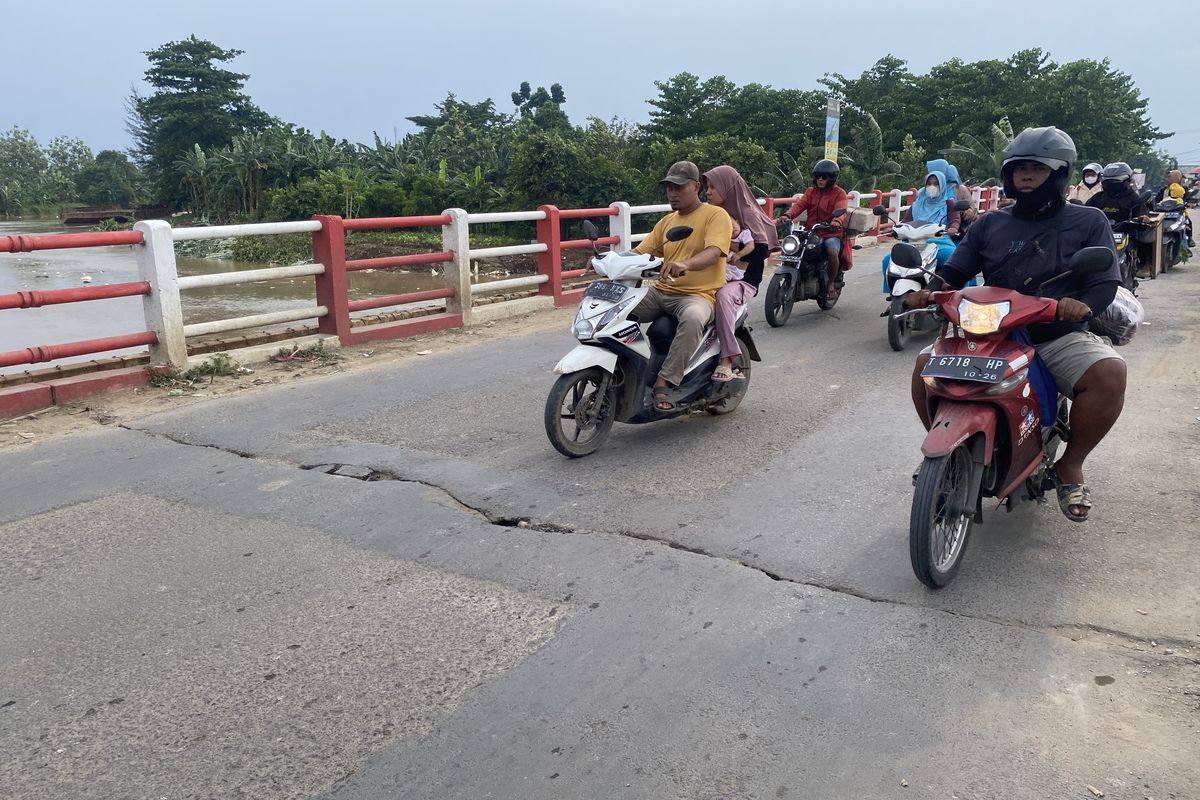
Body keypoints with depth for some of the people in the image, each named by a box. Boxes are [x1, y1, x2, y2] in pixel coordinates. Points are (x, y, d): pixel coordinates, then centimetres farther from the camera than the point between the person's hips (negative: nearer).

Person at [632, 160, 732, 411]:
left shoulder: (716, 215, -1)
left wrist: (685, 264, -41)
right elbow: (640, 253, 12)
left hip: (698, 295, -6)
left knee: (693, 318, -41)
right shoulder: (667, 221, 20)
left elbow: (713, 252, -20)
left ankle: (664, 382, -36)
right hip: (660, 292, 6)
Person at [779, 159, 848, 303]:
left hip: (831, 233, -4)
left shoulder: (839, 193, 4)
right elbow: (799, 204, -1)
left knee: (832, 252, -34)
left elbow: (840, 210, -15)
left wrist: (837, 221, -39)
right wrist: (787, 215, -23)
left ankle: (831, 283, -9)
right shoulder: (810, 191, 16)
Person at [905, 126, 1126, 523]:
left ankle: (1070, 465, -8)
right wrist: (926, 291, -15)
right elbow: (953, 272, 9)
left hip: (1059, 337, -1)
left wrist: (1083, 304, -27)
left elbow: (1105, 281, -3)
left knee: (1110, 372, -31)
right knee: (927, 365, -22)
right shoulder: (990, 224, 13)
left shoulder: (1088, 222, 7)